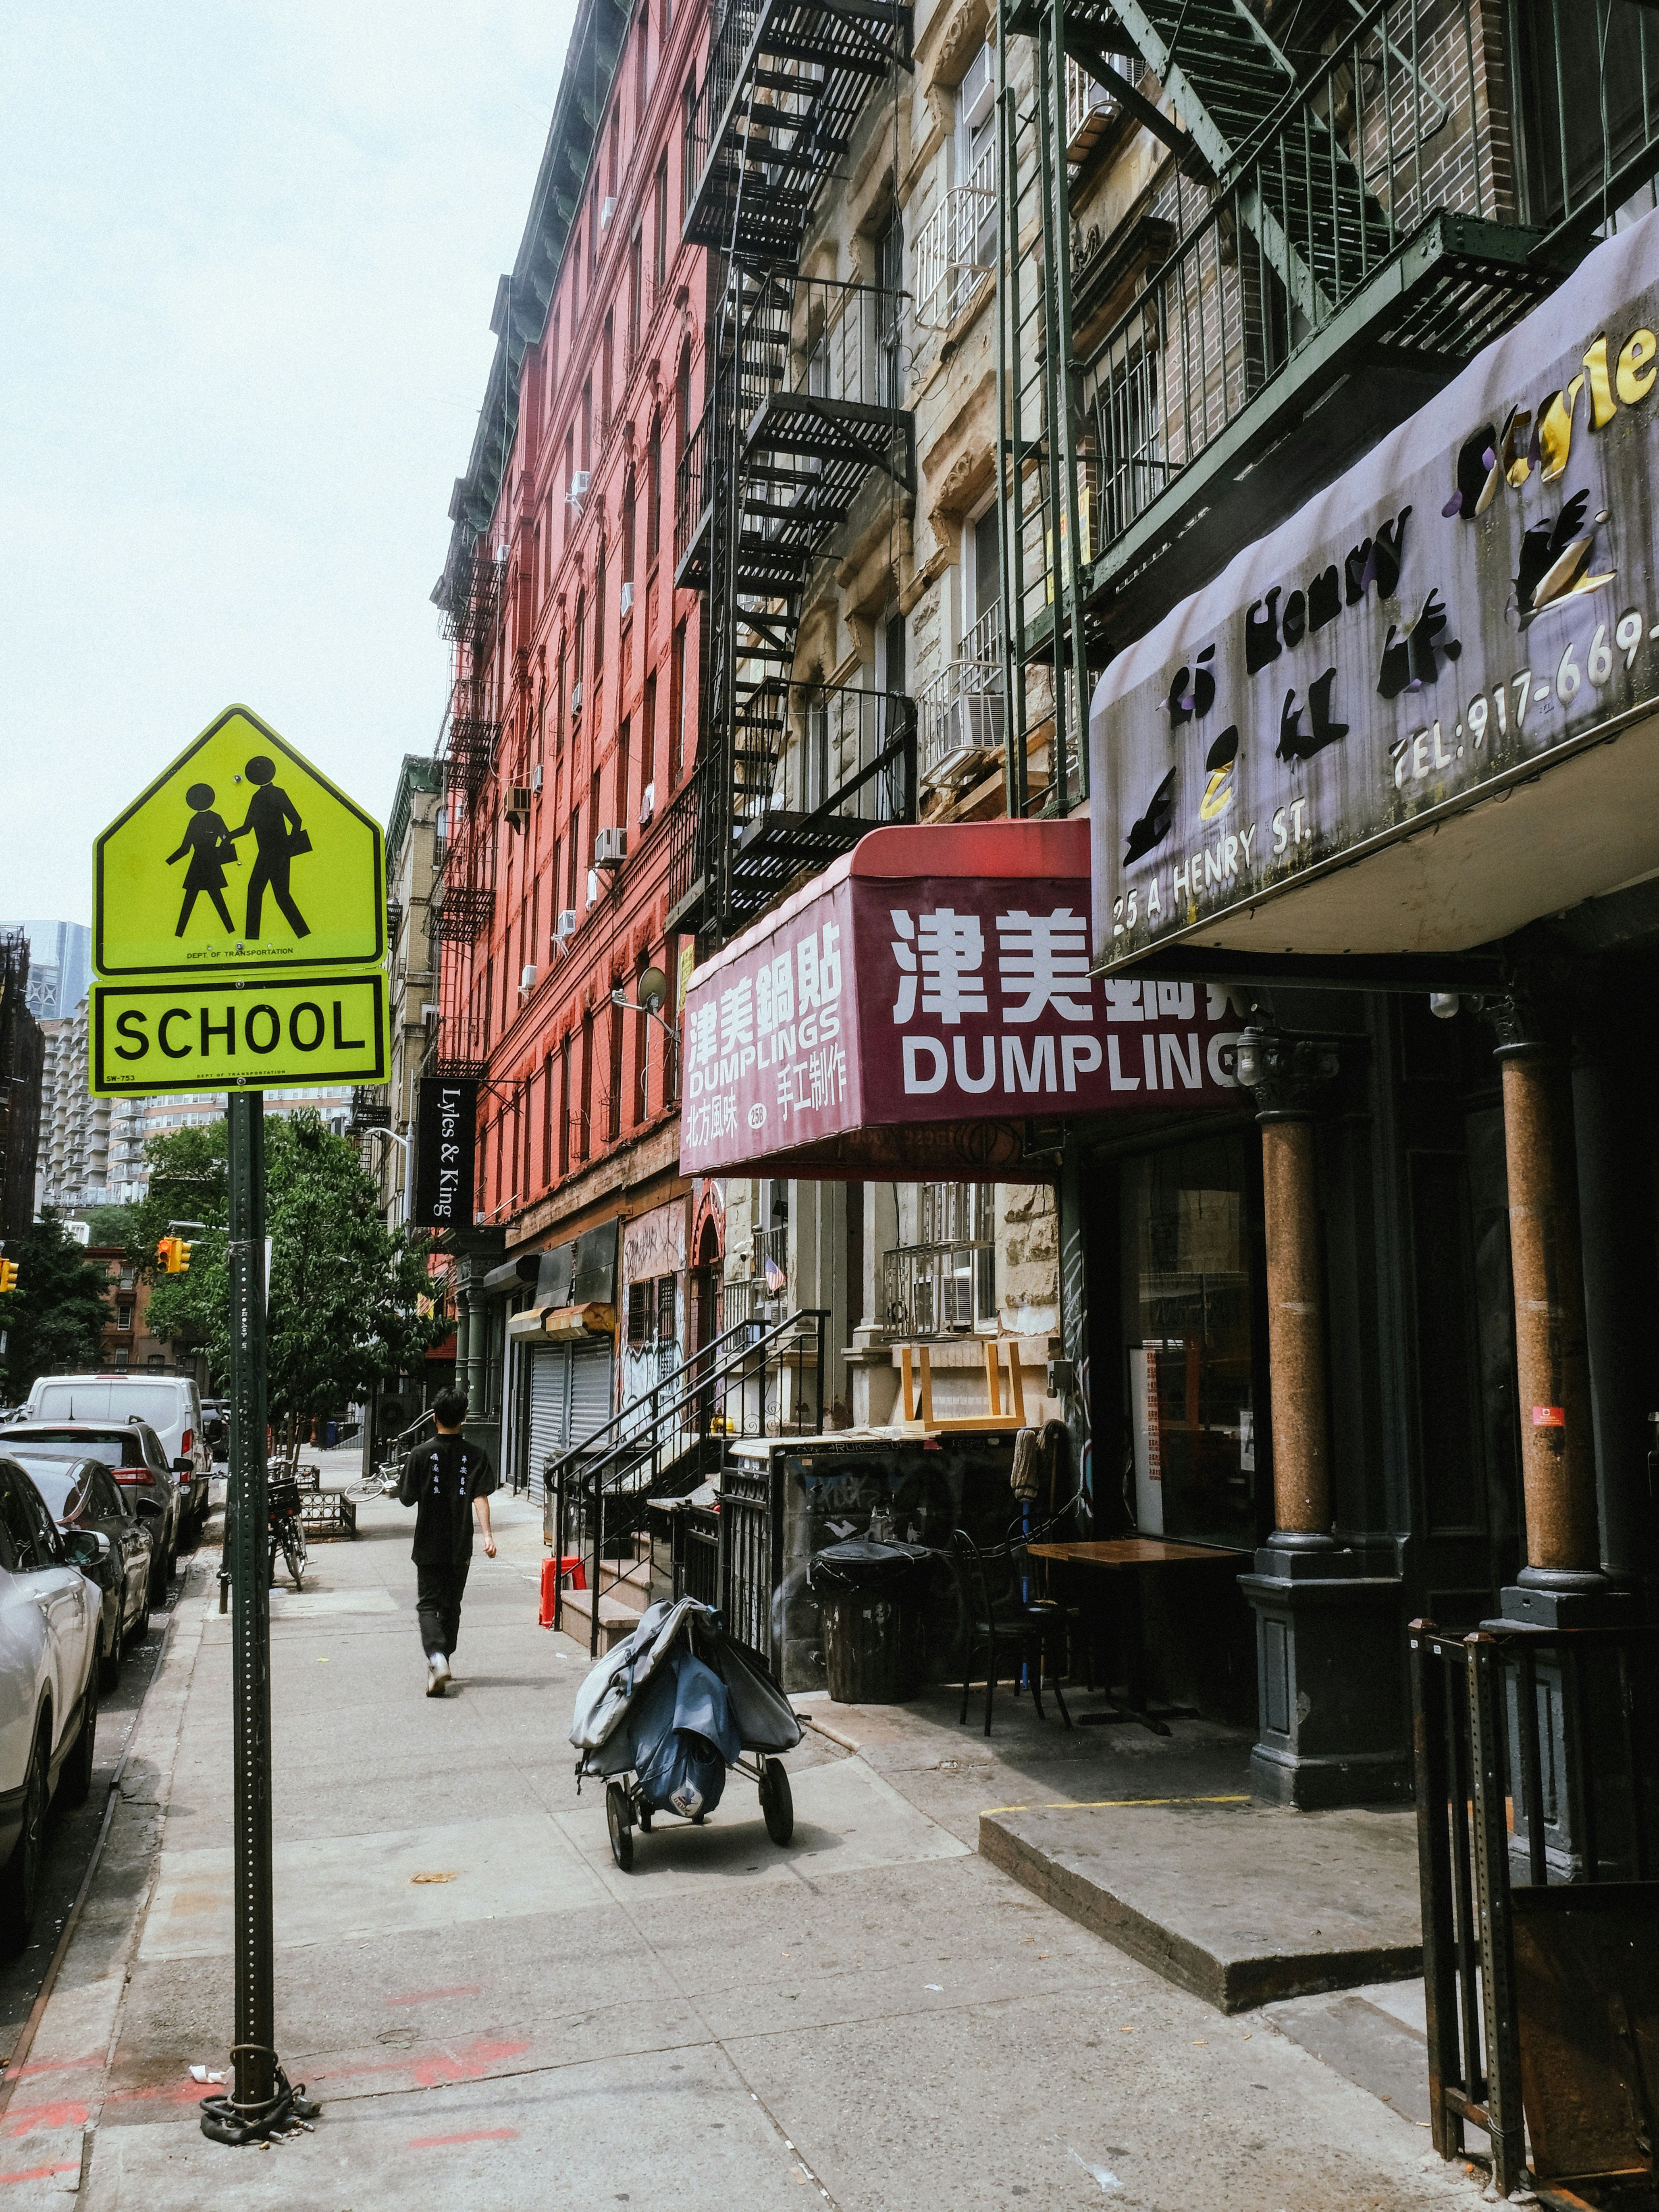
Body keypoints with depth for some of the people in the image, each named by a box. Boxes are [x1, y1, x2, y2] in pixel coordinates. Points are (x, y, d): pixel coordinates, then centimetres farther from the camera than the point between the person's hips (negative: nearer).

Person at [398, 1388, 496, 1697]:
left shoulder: (421, 1455, -8)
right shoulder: (476, 1456, -3)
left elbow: (407, 1499, -3)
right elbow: (480, 1497, -12)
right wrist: (487, 1535, -17)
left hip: (429, 1544, -2)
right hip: (461, 1546, 2)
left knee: (428, 1604, 1)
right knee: (452, 1605, 17)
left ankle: (436, 1657, -23)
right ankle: (443, 1661, 27)